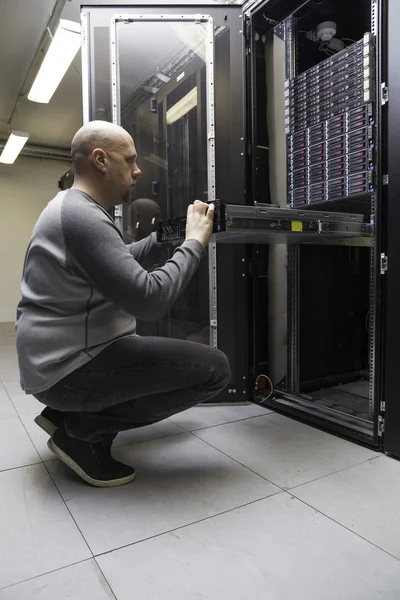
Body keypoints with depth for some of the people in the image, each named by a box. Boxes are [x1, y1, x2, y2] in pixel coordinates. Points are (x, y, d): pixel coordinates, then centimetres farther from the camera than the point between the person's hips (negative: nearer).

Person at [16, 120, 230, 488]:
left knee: (159, 344, 30)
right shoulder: (82, 217, -20)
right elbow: (150, 301, -27)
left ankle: (67, 413, 15)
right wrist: (194, 242, -14)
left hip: (56, 358, 10)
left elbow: (117, 262, 24)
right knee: (214, 368, -13)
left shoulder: (70, 207, 13)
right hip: (67, 368, -10)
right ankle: (81, 429, -5)